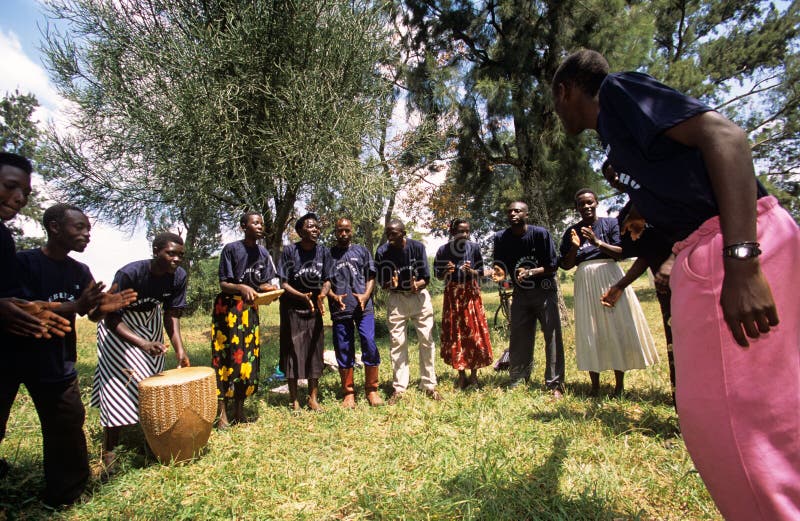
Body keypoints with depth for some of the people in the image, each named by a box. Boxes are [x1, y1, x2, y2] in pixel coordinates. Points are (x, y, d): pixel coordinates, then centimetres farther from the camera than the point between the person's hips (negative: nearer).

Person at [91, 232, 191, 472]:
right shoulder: (129, 274, -34)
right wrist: (142, 344, -41)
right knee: (118, 383, -8)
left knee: (153, 381, 9)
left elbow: (171, 314, -11)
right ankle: (109, 450, 5)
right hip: (118, 328, -4)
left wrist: (179, 348, -22)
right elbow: (111, 319, -29)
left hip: (151, 323, 5)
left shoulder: (178, 276, -20)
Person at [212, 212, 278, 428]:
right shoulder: (231, 249, -7)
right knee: (226, 356, -4)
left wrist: (268, 288, -13)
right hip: (228, 308, -5)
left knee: (248, 357, 5)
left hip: (250, 309, 5)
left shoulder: (263, 253, 7)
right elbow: (223, 284, -10)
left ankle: (239, 410, 16)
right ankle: (222, 411, 3)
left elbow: (264, 283, 9)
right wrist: (241, 288, -29)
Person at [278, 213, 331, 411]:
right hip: (292, 308, -3)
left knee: (315, 352, 6)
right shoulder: (290, 251, -12)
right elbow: (284, 284, -12)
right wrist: (303, 296, -28)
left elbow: (326, 280, 0)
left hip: (314, 309, 3)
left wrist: (322, 294, -21)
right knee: (292, 352, 2)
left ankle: (313, 398, 19)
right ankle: (294, 400, 16)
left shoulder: (323, 251, -3)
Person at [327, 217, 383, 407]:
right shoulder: (328, 254, 12)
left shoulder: (362, 251, 12)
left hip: (363, 307, 0)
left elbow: (371, 277, 9)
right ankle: (348, 393, 18)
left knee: (370, 345, -5)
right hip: (340, 309, 1)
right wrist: (333, 296, -9)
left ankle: (371, 390, 11)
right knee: (343, 351, 5)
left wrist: (365, 295, -8)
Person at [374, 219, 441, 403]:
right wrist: (390, 284, -30)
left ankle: (429, 385, 17)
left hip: (419, 297, 0)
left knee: (427, 340, 3)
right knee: (396, 342, 0)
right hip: (396, 299, 0)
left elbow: (426, 278, -12)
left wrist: (418, 285, -34)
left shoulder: (417, 247, -15)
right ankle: (399, 388, 12)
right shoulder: (382, 252, -13)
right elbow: (382, 283, -7)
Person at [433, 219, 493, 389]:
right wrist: (446, 271, -19)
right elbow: (437, 275, 2)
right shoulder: (443, 250, -4)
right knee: (454, 334, 4)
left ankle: (474, 374, 14)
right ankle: (461, 375, 17)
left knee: (474, 332, 0)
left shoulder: (474, 248, -3)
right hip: (452, 296, 0)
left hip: (471, 294, 0)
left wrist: (470, 271, -18)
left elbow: (481, 272, 3)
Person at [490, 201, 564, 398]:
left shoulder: (541, 233, -16)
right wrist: (499, 272, -24)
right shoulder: (500, 238, -8)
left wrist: (530, 272, -30)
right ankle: (518, 379, 20)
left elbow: (553, 265, -14)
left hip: (545, 291, -3)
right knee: (518, 337, 6)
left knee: (552, 335, -6)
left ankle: (555, 384, 3)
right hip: (520, 294, 3)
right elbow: (500, 264, 0)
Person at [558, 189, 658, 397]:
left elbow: (622, 252, -6)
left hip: (609, 277, -1)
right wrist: (575, 247, -10)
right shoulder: (571, 232, 9)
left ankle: (619, 384, 10)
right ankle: (595, 385, 9)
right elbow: (566, 265, 7)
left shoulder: (611, 223, 4)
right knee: (590, 332, 1)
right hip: (585, 283, 2)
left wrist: (597, 242, -18)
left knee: (616, 328, -1)